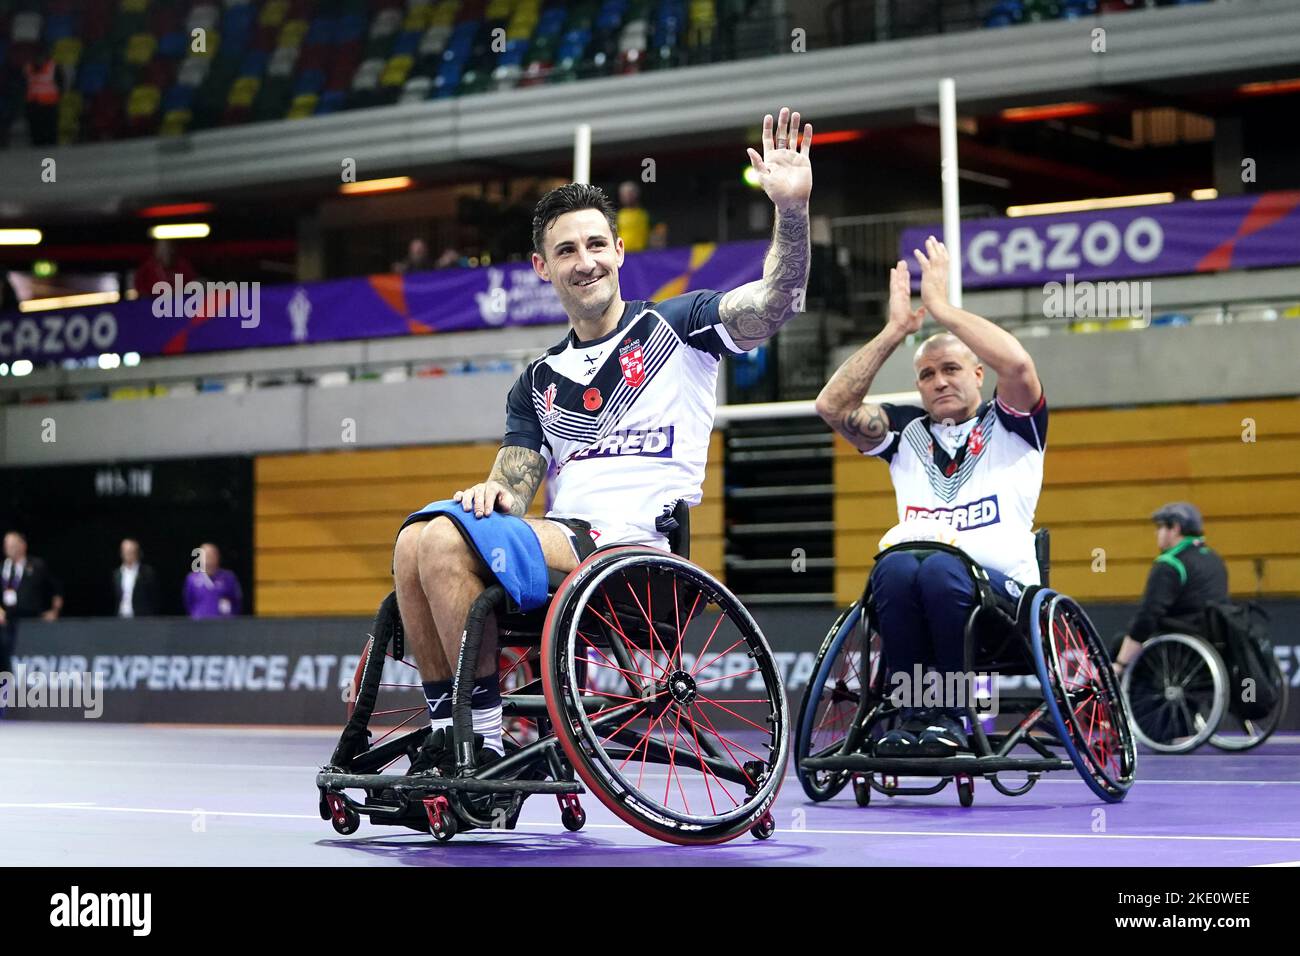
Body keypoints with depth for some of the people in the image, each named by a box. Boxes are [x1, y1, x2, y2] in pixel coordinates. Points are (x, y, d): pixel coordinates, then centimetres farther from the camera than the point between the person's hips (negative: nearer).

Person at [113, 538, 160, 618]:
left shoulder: (148, 572, -1)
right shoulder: (116, 574, 11)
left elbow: (154, 599, -1)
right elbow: (114, 601, 15)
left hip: (141, 619, -4)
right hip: (121, 618, 4)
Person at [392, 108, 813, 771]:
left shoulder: (675, 326, 9)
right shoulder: (538, 383, 24)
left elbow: (773, 303, -8)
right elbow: (517, 482, 17)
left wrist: (792, 209, -24)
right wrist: (495, 490, -8)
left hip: (637, 546, -6)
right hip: (563, 542, 6)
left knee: (447, 542, -26)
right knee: (417, 541, -20)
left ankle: (484, 742, -21)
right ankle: (449, 738, -15)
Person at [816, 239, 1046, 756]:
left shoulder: (1010, 425, 13)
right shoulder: (906, 432, 22)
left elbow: (1018, 364, -10)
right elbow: (832, 405, 6)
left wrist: (941, 307, -4)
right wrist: (896, 329, 4)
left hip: (1000, 597, -2)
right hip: (913, 595, 2)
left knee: (941, 568, -37)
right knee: (897, 566, -34)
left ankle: (948, 714, -20)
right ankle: (911, 714, -20)